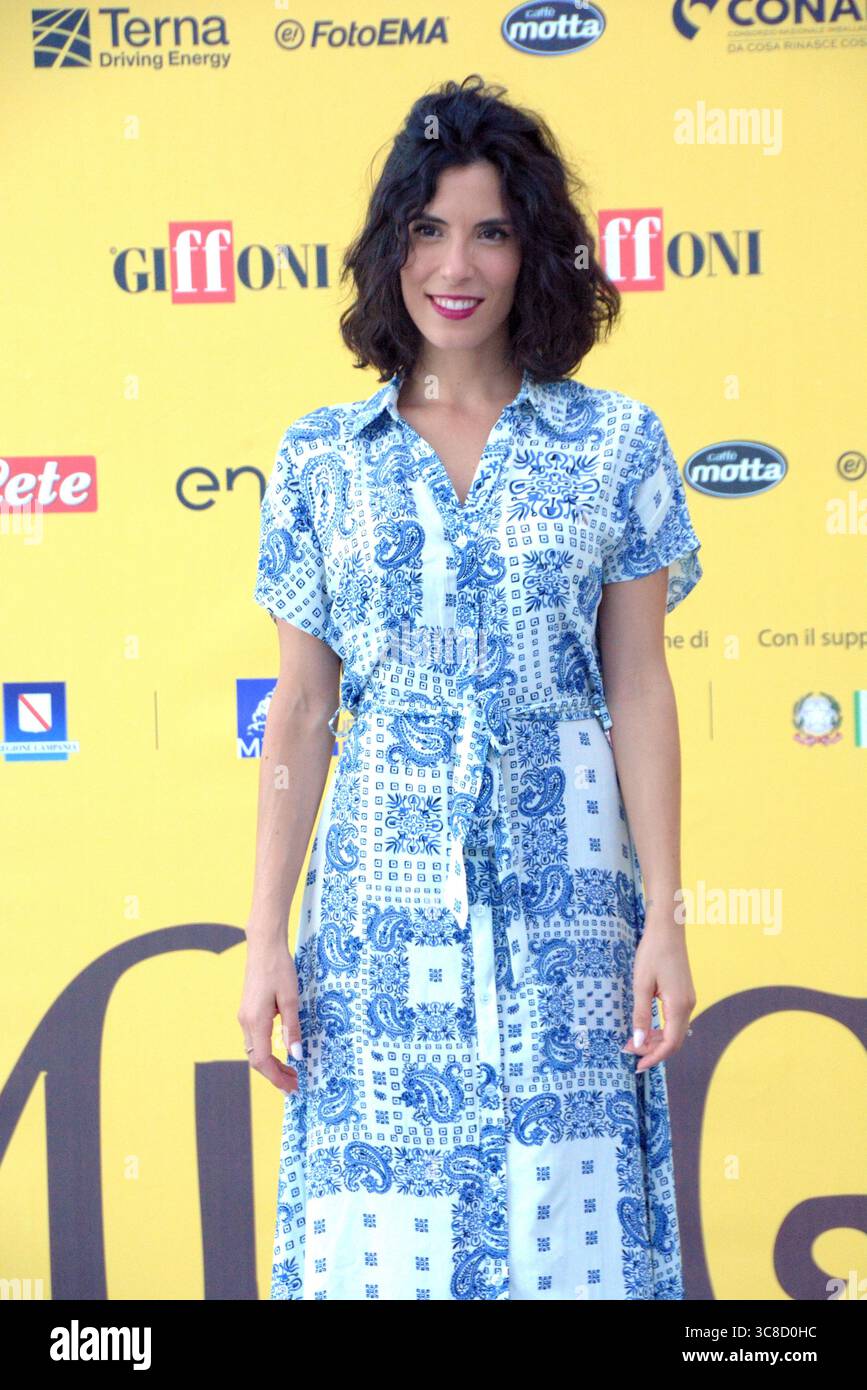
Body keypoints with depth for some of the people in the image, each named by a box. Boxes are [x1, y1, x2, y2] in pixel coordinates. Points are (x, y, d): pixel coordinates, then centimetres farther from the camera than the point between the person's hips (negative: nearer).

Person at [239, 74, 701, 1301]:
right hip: (381, 892, 1)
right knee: (379, 1229, 1)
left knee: (566, 1227, 1)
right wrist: (267, 938, 2)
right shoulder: (321, 459, 5)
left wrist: (663, 920, -2)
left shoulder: (617, 442, 3)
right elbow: (299, 712, 5)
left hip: (566, 897, -1)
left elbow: (638, 689, 3)